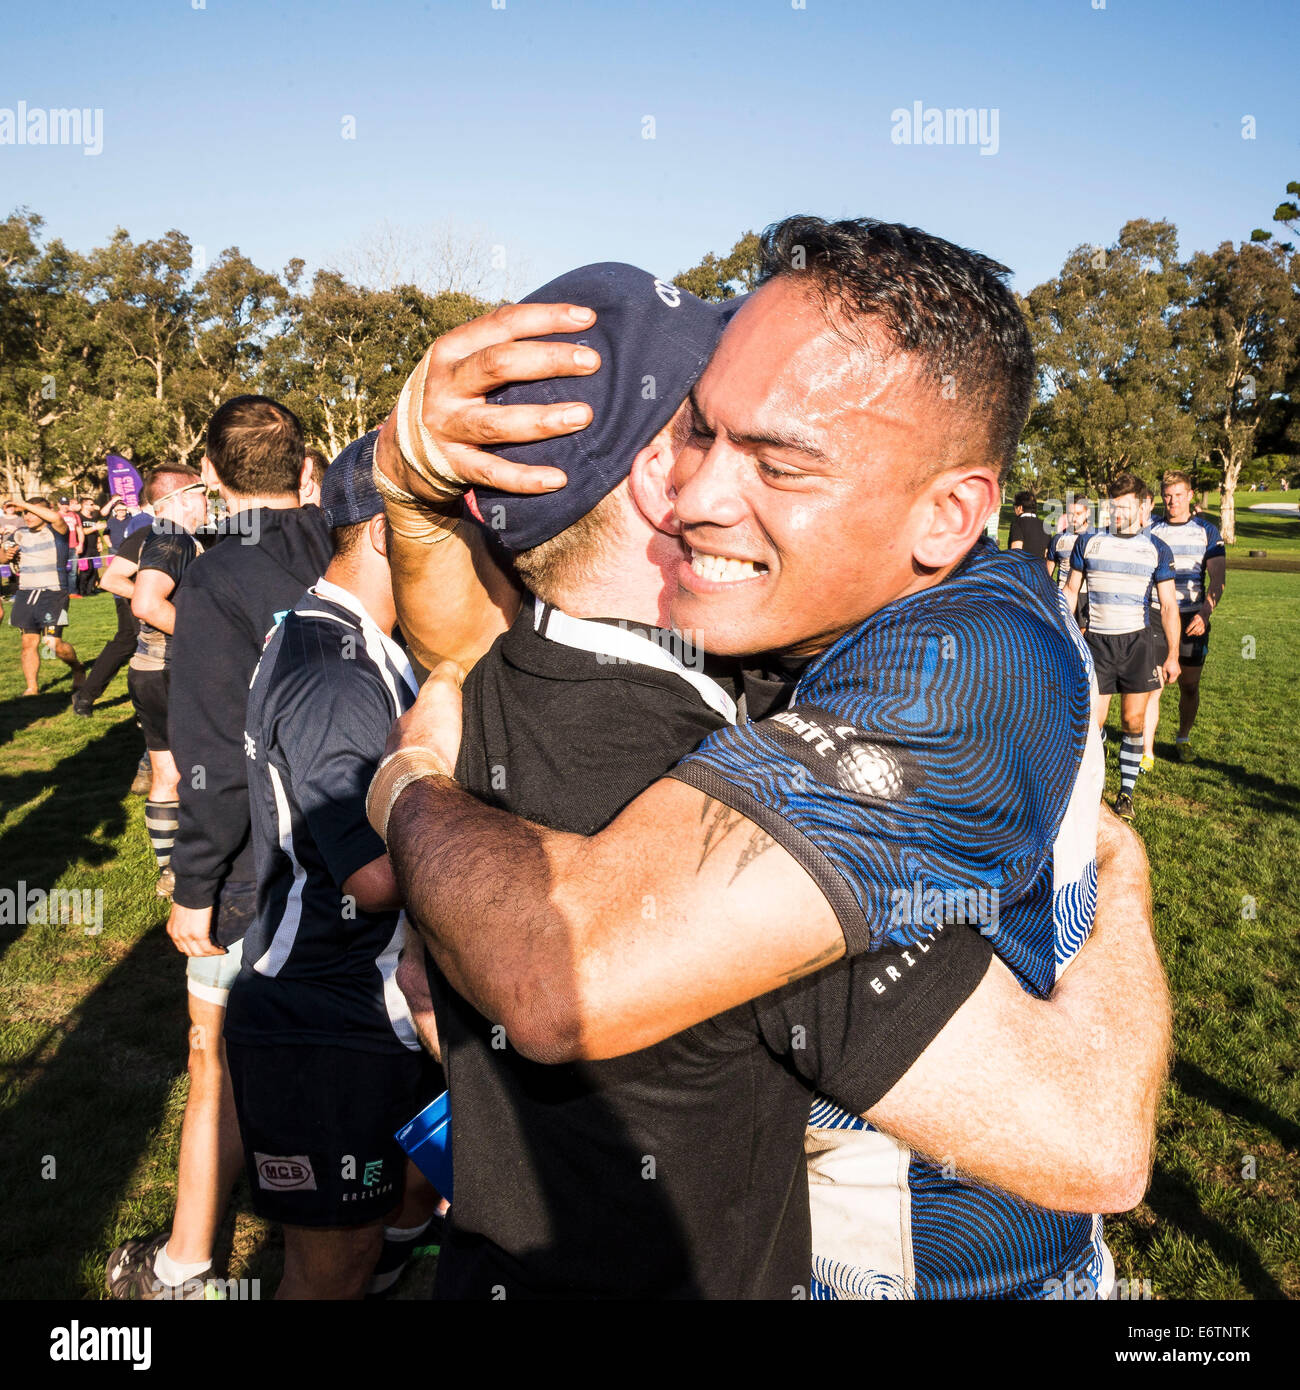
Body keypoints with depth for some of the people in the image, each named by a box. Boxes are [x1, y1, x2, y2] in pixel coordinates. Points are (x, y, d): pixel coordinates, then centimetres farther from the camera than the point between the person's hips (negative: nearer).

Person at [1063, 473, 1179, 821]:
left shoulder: (1156, 550, 3)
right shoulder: (1088, 542, 3)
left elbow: (1168, 606, 5)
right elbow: (1070, 591, 11)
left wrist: (1173, 655, 1)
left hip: (1137, 643, 0)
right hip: (1097, 641, 0)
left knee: (1133, 720, 1)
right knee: (1093, 721, -3)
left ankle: (1127, 791, 13)